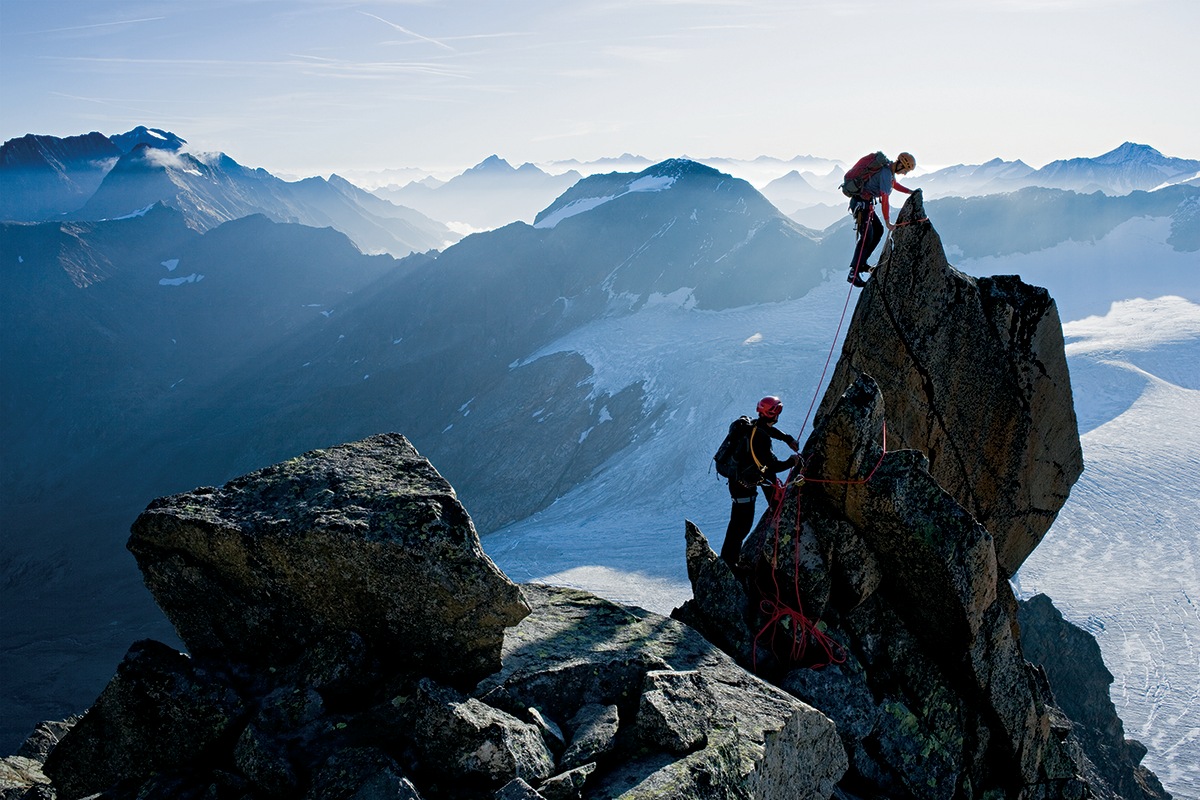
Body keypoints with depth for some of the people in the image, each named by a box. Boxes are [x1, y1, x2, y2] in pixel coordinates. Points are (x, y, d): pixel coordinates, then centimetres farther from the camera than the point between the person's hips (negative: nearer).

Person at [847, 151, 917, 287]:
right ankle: (853, 273, -17)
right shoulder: (886, 174, -21)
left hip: (866, 203, 10)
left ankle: (861, 264, 16)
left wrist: (911, 192, 29)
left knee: (878, 230, 14)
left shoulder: (889, 169, 10)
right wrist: (888, 223, -19)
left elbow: (894, 184, 33)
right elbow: (884, 200, -23)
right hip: (861, 203, -10)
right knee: (867, 237, -14)